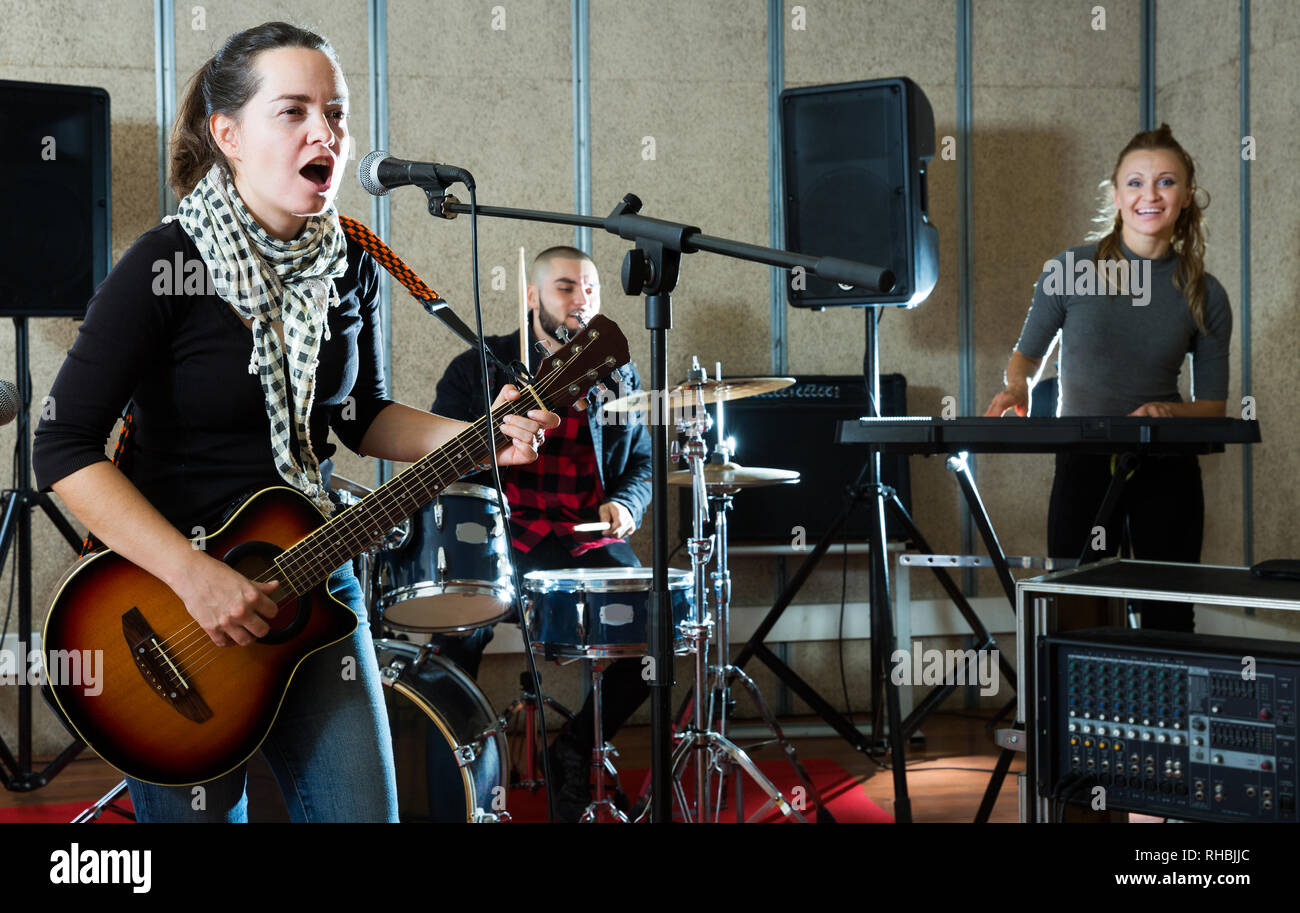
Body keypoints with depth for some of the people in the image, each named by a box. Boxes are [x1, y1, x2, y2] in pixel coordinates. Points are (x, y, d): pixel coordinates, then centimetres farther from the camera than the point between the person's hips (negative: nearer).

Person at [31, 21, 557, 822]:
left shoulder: (348, 268, 2)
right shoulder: (164, 267, -17)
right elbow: (64, 450, -20)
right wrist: (194, 576, -27)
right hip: (174, 604, -5)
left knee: (364, 809, 4)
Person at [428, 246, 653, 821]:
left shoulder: (620, 379, 17)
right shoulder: (479, 368, 8)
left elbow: (642, 463, 21)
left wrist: (625, 503, -1)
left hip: (589, 541, 3)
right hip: (499, 536, -3)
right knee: (459, 633, -31)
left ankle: (577, 748, 3)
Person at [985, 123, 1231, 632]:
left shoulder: (1204, 295, 2)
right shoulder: (1069, 271, -3)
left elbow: (1213, 405, 7)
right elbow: (1027, 355, 10)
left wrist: (1168, 412, -15)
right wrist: (1016, 388, -12)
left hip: (1167, 473, 1)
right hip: (1083, 464, -1)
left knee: (1168, 618, 4)